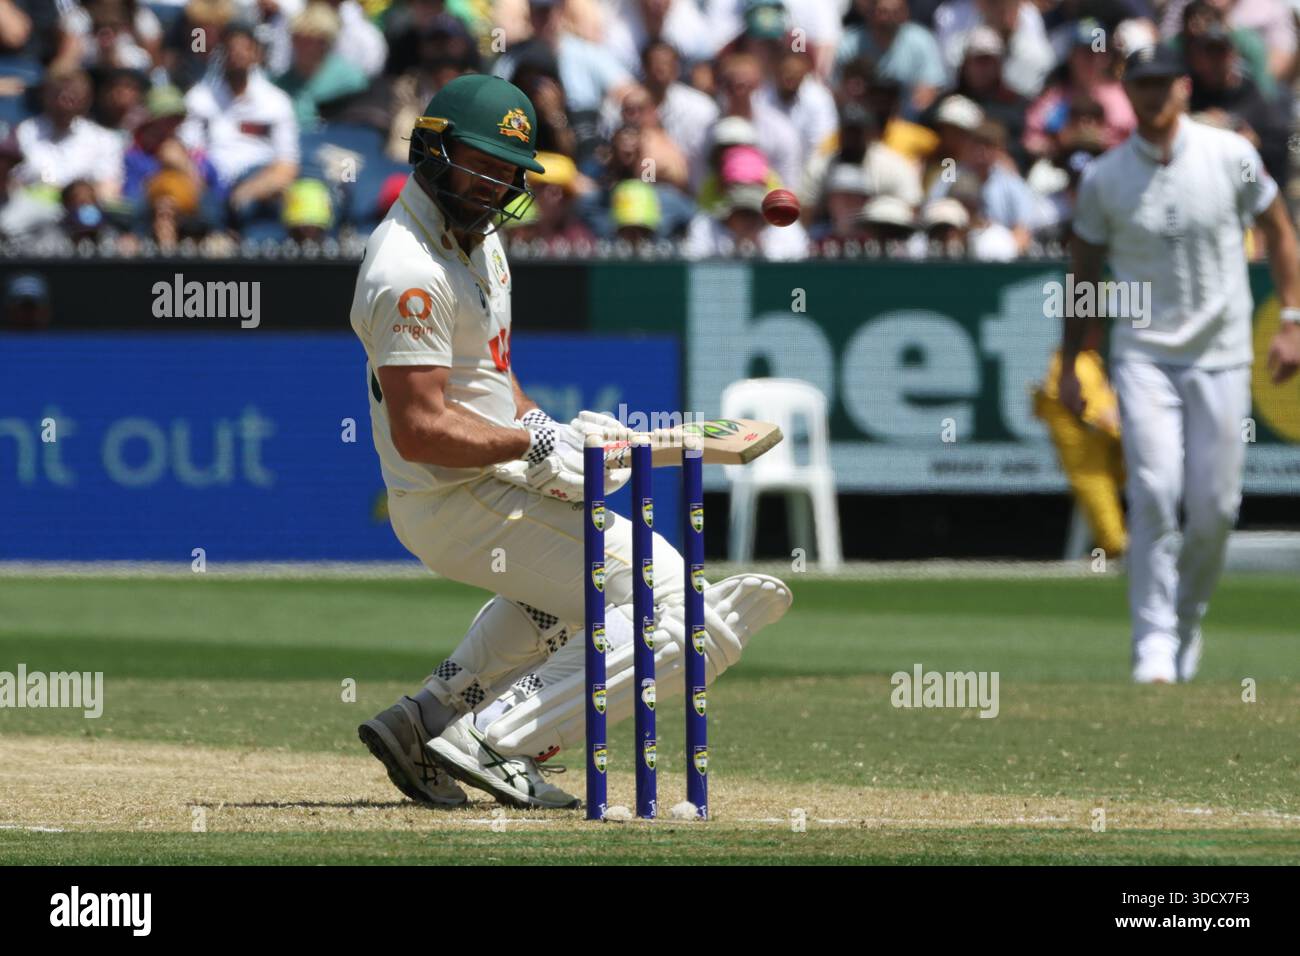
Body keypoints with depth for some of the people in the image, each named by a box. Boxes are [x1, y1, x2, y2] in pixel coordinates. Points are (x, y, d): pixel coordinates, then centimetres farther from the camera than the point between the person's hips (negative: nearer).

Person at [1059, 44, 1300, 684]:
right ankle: (1153, 645, -14)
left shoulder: (1231, 156, -3)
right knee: (1154, 494, -16)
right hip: (1143, 353, -1)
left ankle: (1187, 625, 24)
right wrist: (1069, 365, 7)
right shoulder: (1104, 179, -1)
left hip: (1221, 355, 1)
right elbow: (1085, 274, 9)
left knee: (1214, 506, 1)